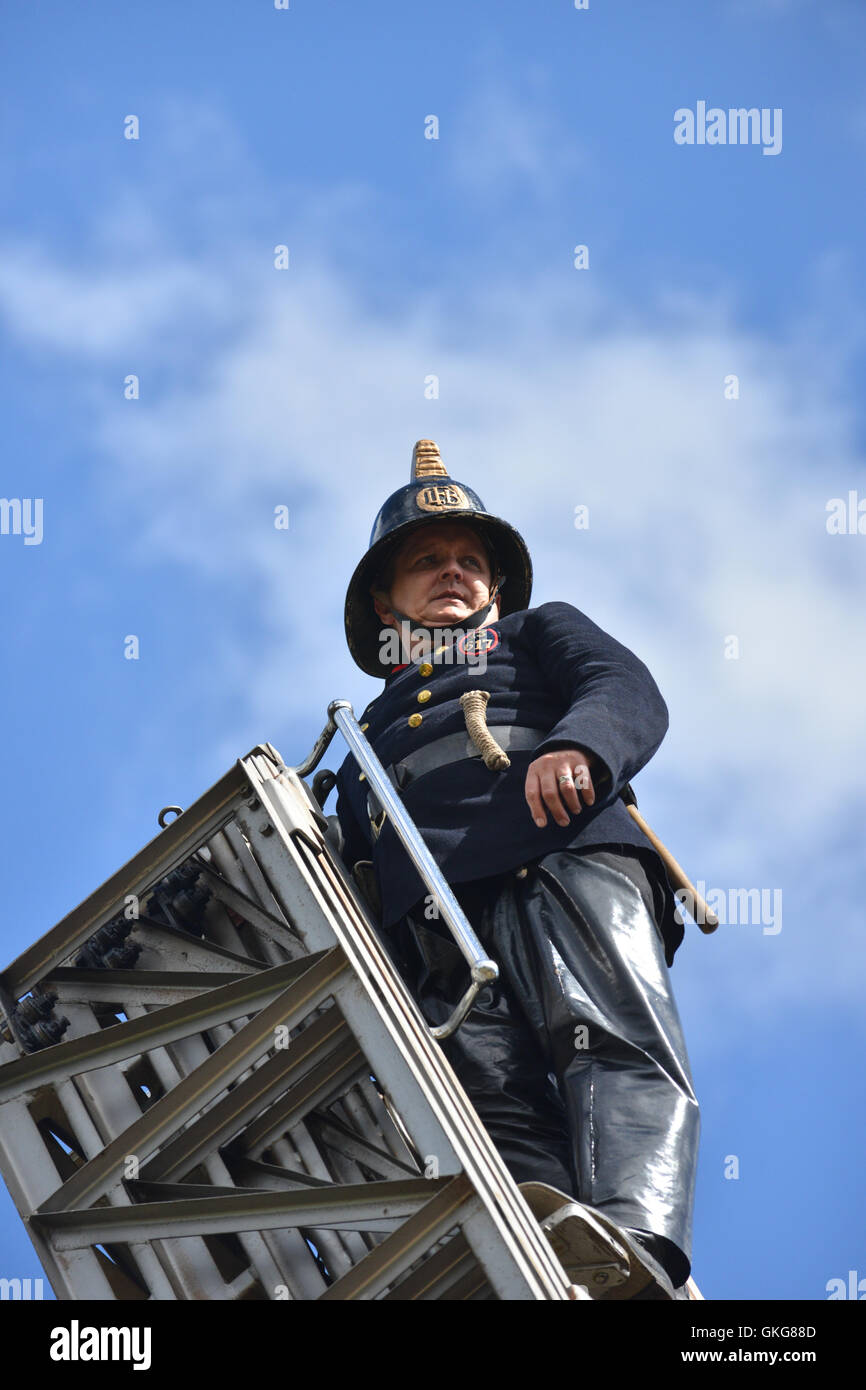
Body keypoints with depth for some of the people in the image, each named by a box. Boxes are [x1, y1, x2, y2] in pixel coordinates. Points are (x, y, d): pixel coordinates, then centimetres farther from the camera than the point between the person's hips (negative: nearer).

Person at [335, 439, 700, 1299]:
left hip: (566, 865, -3)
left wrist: (576, 747, -14)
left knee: (618, 1045, -31)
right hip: (433, 927, 3)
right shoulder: (369, 737, 43)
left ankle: (638, 1248, -56)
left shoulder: (539, 635, 35)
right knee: (495, 1098, -26)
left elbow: (630, 694, 11)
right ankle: (543, 1223, -54)